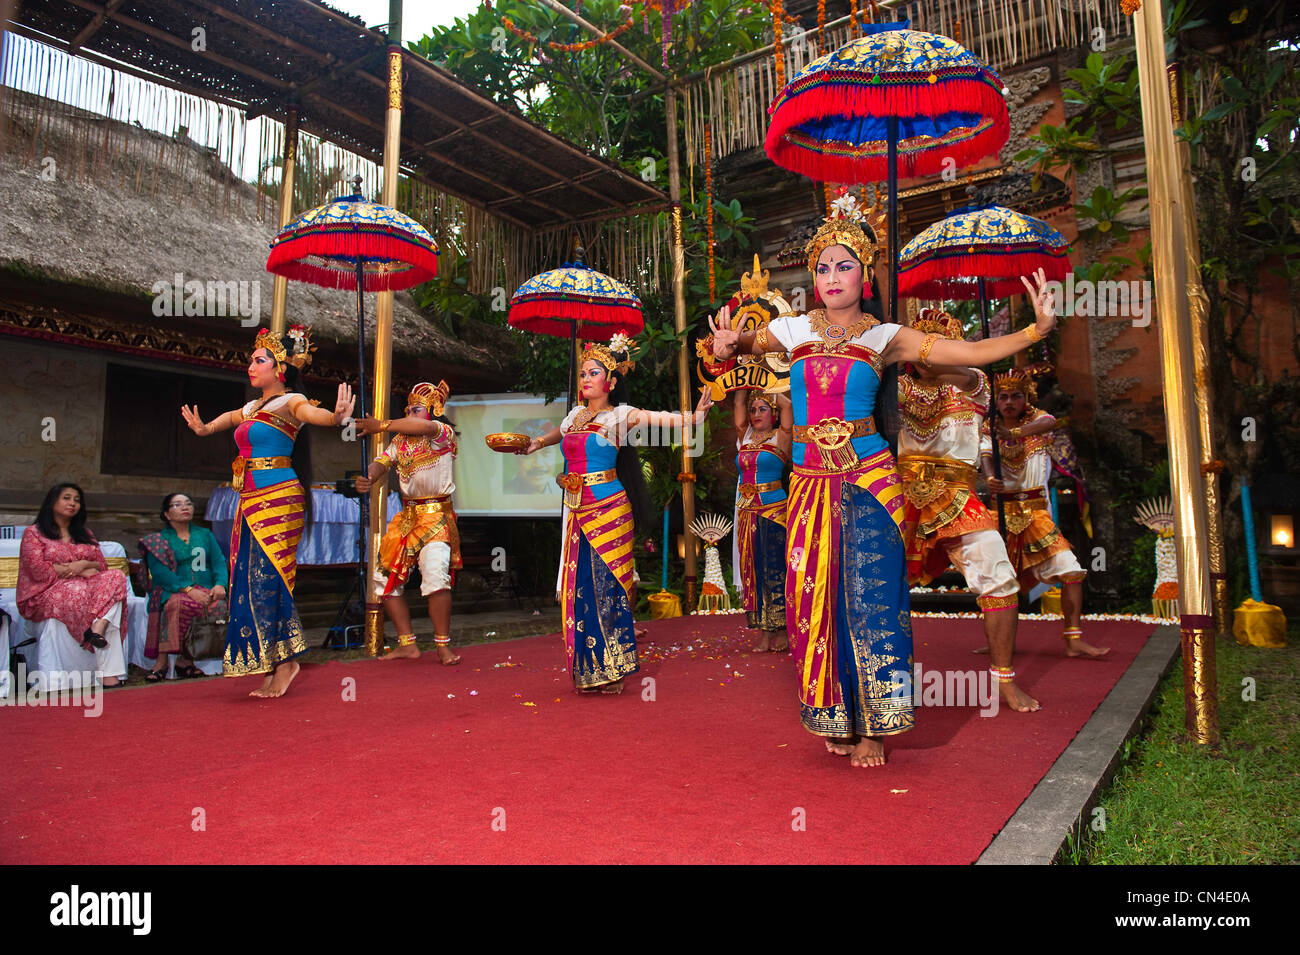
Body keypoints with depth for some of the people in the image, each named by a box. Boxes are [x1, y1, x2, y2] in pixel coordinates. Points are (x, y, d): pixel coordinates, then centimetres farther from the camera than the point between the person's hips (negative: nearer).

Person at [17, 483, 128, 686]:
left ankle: (98, 627, -51)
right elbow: (39, 571, -8)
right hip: (46, 595, -5)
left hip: (84, 587, 5)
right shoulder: (33, 533, 8)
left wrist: (83, 564, -11)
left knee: (116, 576, -27)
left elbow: (102, 565, 14)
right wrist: (81, 572, -10)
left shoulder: (84, 534, 25)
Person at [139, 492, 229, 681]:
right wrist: (188, 589, -20)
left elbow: (219, 562, 11)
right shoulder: (157, 541, 12)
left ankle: (185, 660, -26)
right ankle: (161, 662, -34)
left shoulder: (205, 535, 22)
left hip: (206, 590, 3)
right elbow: (160, 573, -4)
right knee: (178, 604, -38)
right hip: (172, 592, -2)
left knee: (219, 606, -32)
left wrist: (220, 584, -12)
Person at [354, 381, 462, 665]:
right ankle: (407, 645, 15)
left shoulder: (444, 433, -5)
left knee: (436, 575, -24)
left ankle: (443, 646, -11)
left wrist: (380, 426, -20)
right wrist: (367, 478, -21)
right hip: (406, 516, 7)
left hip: (436, 516, -7)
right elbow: (382, 461, 3)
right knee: (386, 578, 6)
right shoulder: (400, 440, 16)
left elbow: (423, 427, -26)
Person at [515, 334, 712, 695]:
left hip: (608, 509, -6)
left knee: (606, 585, -4)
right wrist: (530, 445, 40)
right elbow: (556, 434, 37)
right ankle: (589, 671, 14)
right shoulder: (576, 414, 16)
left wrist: (694, 415, -30)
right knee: (580, 587, 5)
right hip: (578, 512, 6)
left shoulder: (620, 415, -1)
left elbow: (662, 418, -15)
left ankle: (611, 669, 6)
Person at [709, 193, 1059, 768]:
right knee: (818, 595, 3)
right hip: (811, 479, 2)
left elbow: (973, 352, 4)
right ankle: (838, 720, 19)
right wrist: (726, 345, -5)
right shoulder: (794, 330, 9)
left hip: (867, 475, -2)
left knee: (869, 589, -4)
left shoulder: (884, 337, 5)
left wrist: (1037, 329, -9)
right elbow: (737, 343, 19)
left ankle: (871, 729, 9)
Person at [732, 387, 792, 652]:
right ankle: (764, 632, 10)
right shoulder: (745, 437, 14)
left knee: (775, 567, -4)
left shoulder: (781, 438, 1)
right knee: (754, 570, 4)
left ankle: (782, 631, 3)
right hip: (748, 512, 5)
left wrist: (766, 388, 3)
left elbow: (787, 405, -9)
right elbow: (739, 403, 11)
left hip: (774, 510, -5)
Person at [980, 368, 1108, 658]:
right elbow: (985, 455, -16)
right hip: (1004, 510, 0)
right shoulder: (990, 429, 4)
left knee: (1070, 569, -12)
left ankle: (1074, 640, -7)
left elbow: (1049, 422, -23)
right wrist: (989, 478, -39)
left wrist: (1015, 432, -43)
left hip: (1036, 510, 0)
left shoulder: (1035, 419, 3)